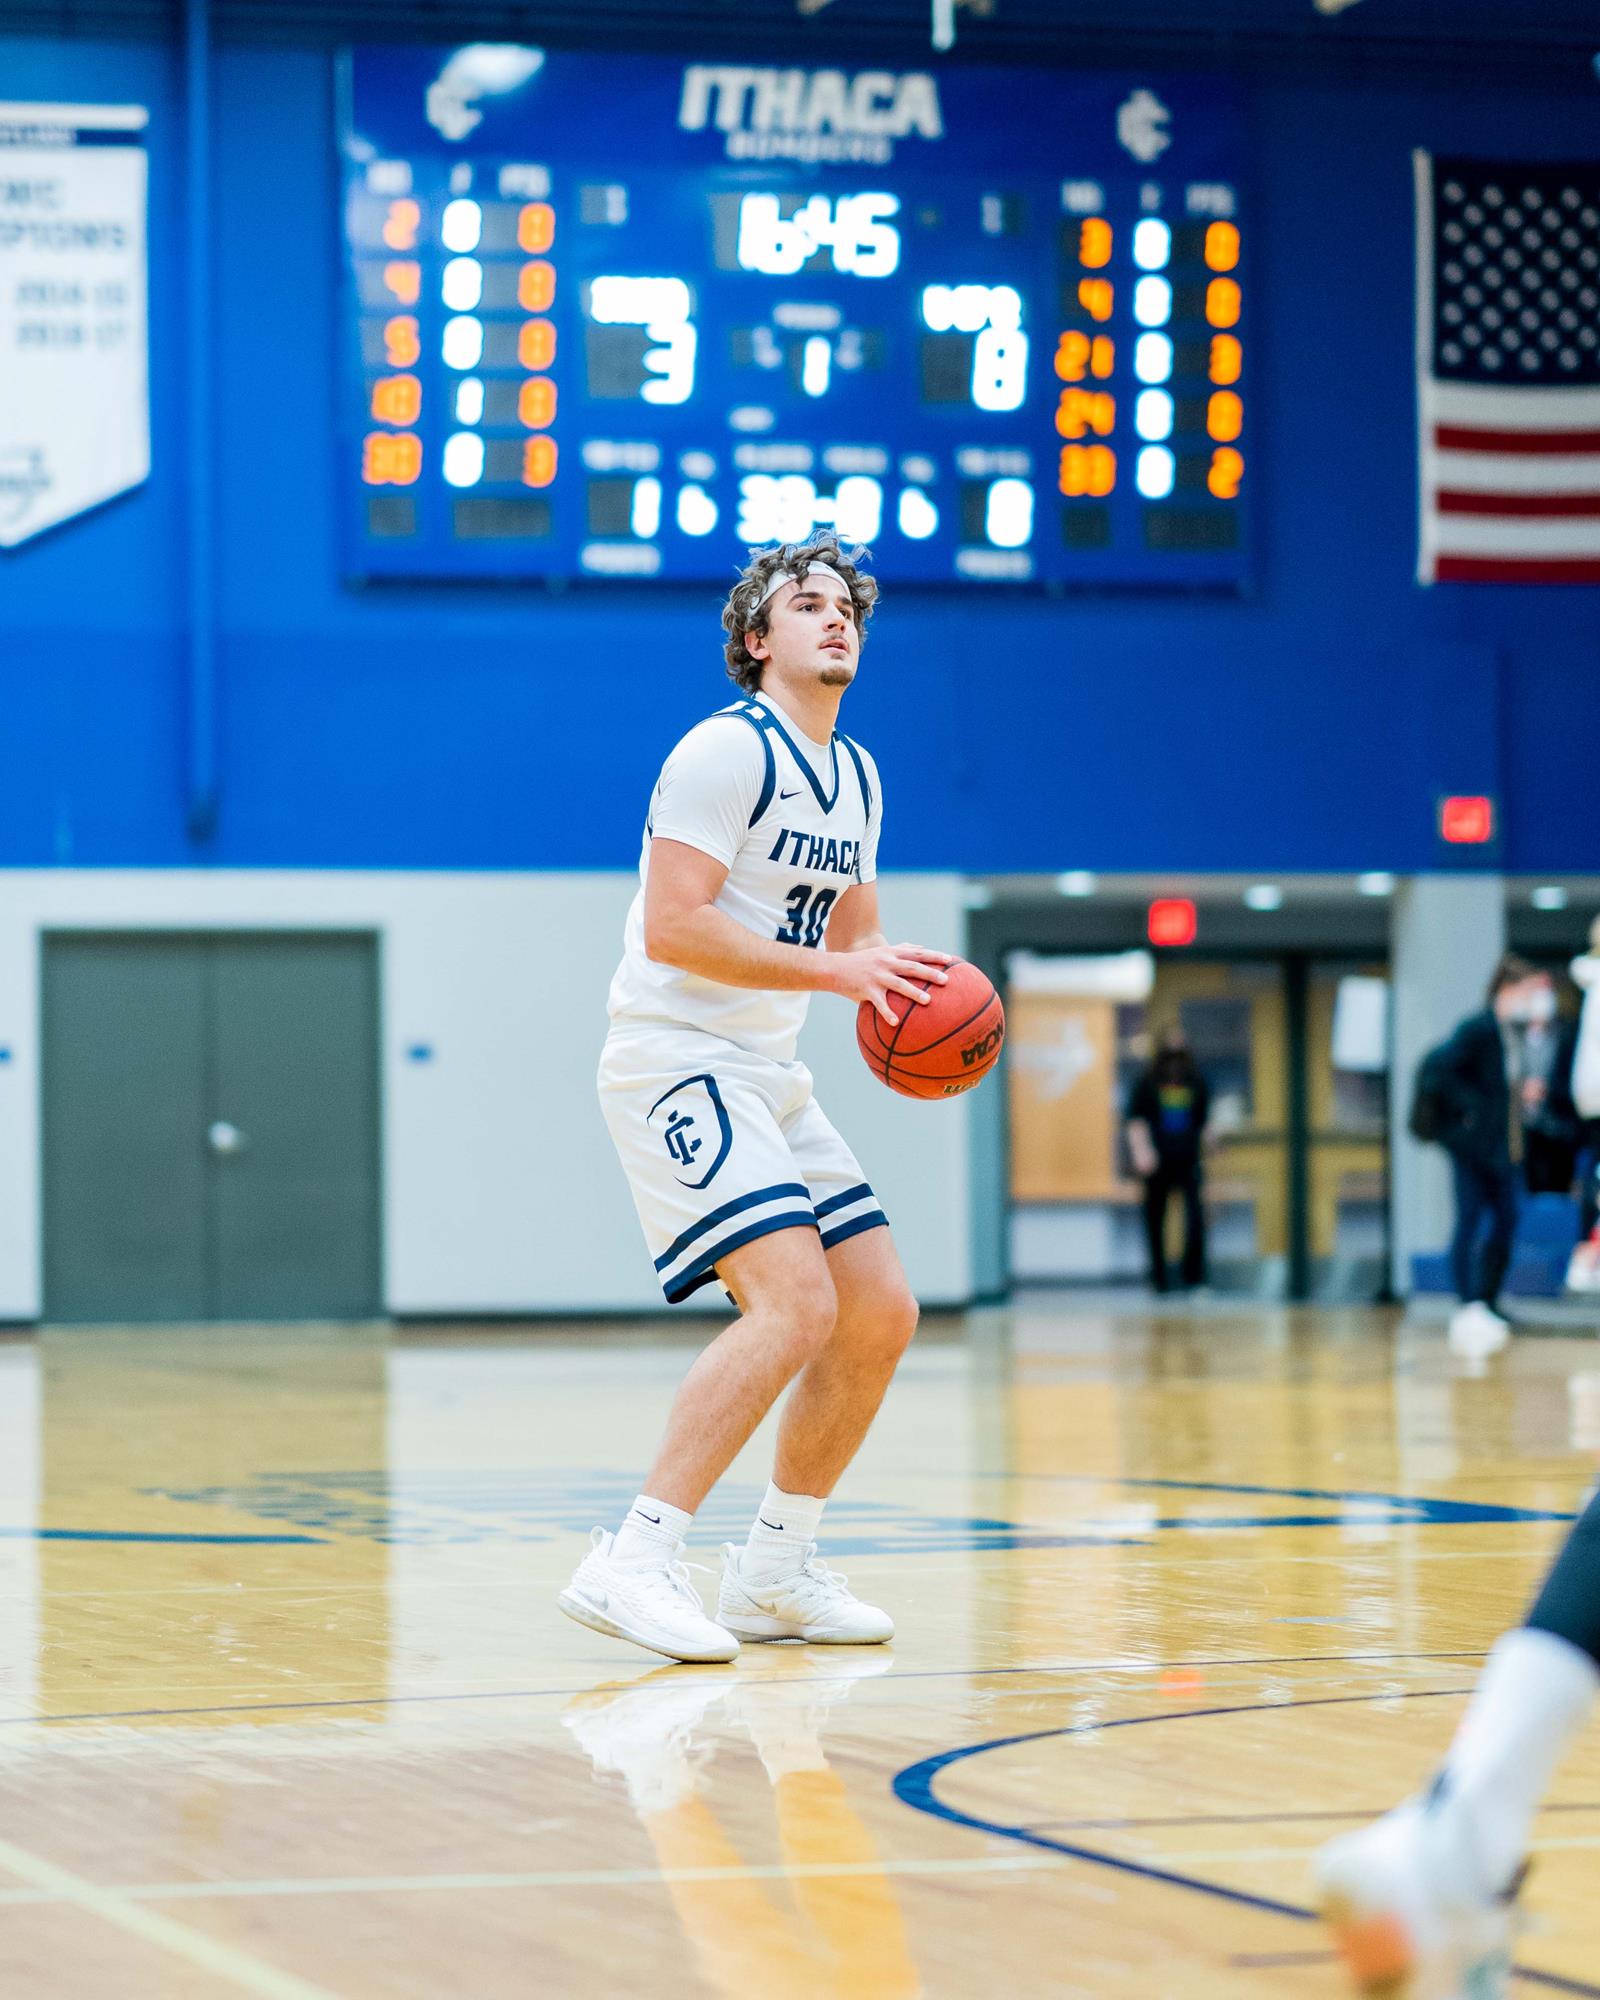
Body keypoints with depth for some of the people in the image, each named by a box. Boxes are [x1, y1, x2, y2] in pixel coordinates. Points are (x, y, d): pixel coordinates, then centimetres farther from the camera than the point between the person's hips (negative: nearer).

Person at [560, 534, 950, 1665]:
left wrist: (899, 982, 1)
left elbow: (854, 936, 24)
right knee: (796, 1304, -24)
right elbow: (673, 929, -22)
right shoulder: (728, 751, -12)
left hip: (770, 1079, 9)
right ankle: (635, 1563, -24)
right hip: (676, 1059, -9)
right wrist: (833, 969, -24)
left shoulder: (855, 779, 16)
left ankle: (775, 1569, 16)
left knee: (882, 1316, 6)